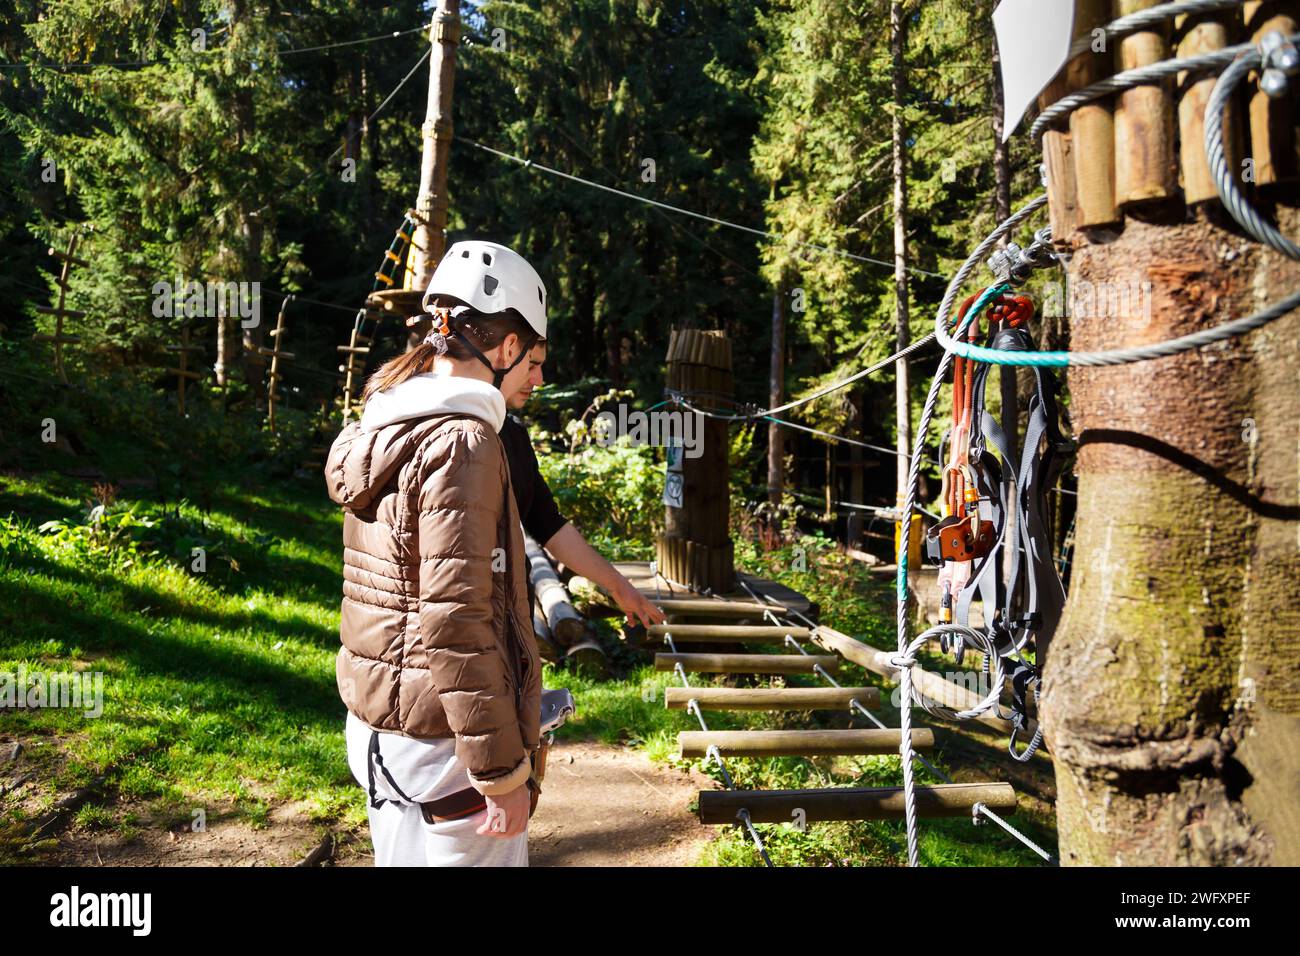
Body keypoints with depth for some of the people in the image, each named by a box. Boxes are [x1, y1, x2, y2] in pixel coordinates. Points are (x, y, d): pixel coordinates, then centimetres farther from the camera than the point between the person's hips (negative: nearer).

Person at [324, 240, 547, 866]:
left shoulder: (381, 432, 7)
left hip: (375, 727, 9)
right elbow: (456, 622, -24)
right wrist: (503, 771, -18)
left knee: (403, 857, 20)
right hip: (442, 739, -9)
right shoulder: (461, 444, -20)